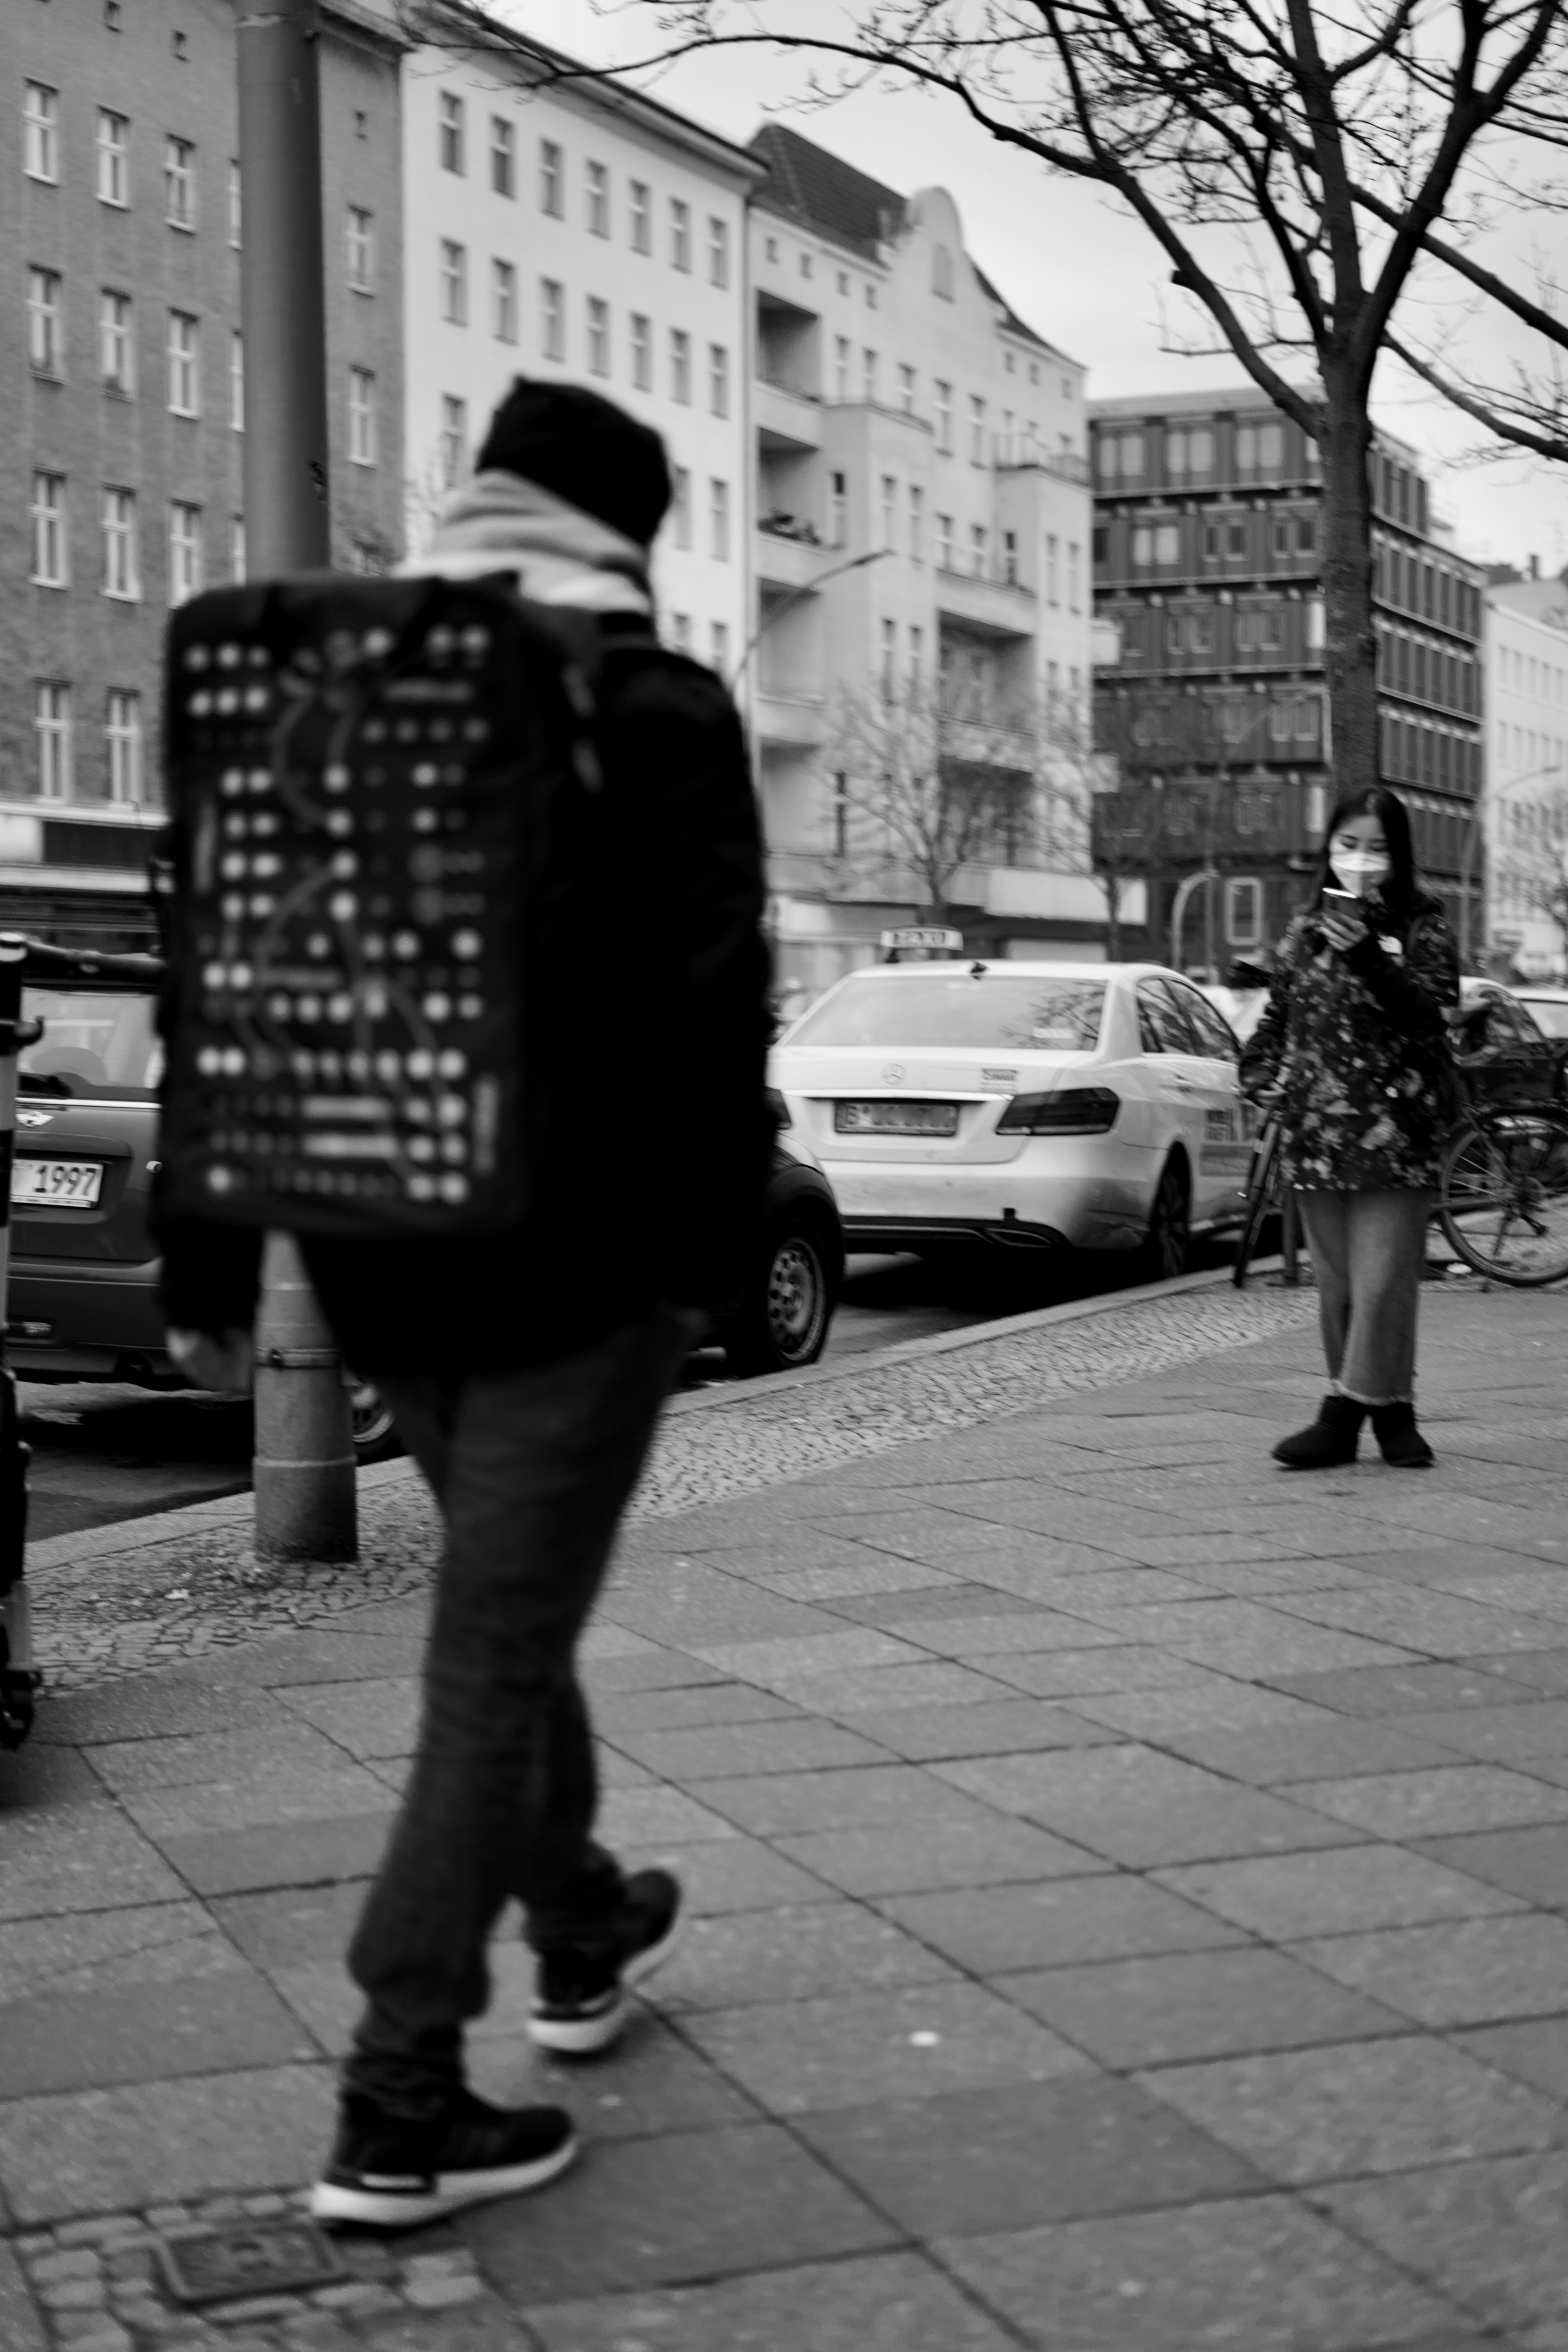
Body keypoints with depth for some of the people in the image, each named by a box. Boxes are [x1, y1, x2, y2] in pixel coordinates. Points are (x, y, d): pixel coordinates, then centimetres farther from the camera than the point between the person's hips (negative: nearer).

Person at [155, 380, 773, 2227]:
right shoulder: (657, 711, -8)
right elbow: (707, 1007, -15)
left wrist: (205, 1272, 9)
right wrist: (715, 1249, -5)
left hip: (384, 1254, 6)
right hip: (575, 1259, -5)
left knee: (507, 1608, 24)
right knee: (492, 1660, -1)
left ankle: (582, 1937, 42)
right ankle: (399, 2116, 1)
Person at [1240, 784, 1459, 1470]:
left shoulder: (1421, 929, 0)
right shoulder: (1305, 931, 13)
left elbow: (1427, 1008, -16)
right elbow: (1278, 1016, 21)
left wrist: (1367, 956, -28)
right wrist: (1263, 1078, 7)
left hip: (1393, 1133, -5)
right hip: (1315, 1133, 5)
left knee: (1382, 1280, -7)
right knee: (1335, 1283, 7)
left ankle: (1346, 1413, -4)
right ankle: (1389, 1413, 15)